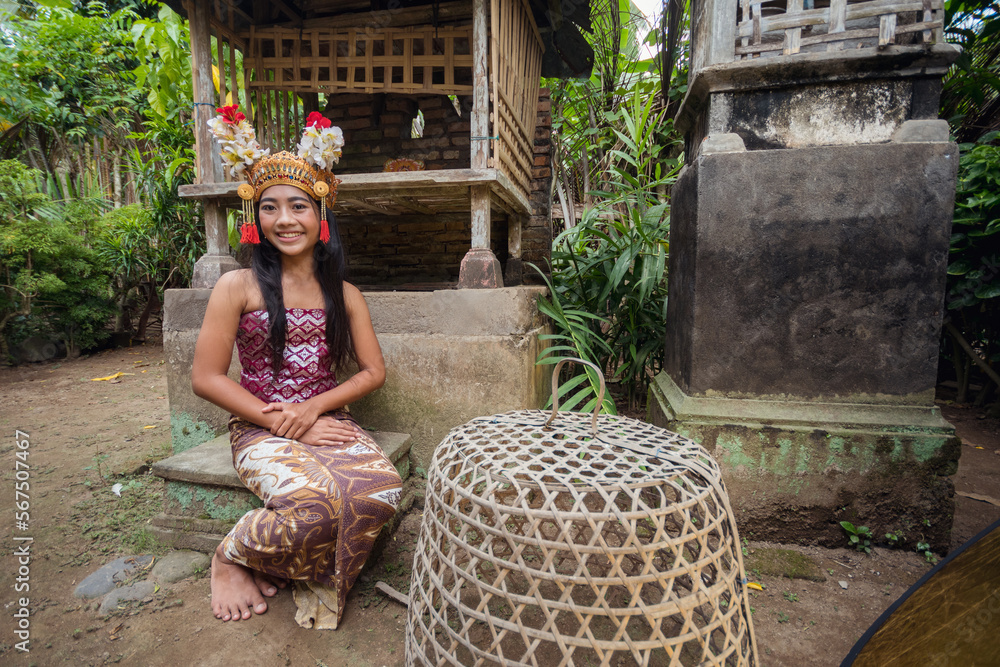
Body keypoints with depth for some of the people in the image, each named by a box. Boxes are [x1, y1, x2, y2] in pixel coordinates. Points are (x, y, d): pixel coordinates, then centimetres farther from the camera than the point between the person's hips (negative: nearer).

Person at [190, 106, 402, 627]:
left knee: (383, 490, -26)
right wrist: (283, 422, -12)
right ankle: (232, 558, 3)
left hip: (328, 421, 3)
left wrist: (313, 407, -10)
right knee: (316, 501, -31)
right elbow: (205, 378, -3)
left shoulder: (343, 292, 8)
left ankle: (319, 585, 3)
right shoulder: (238, 287, -1)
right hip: (260, 428, -2)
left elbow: (374, 371, 6)